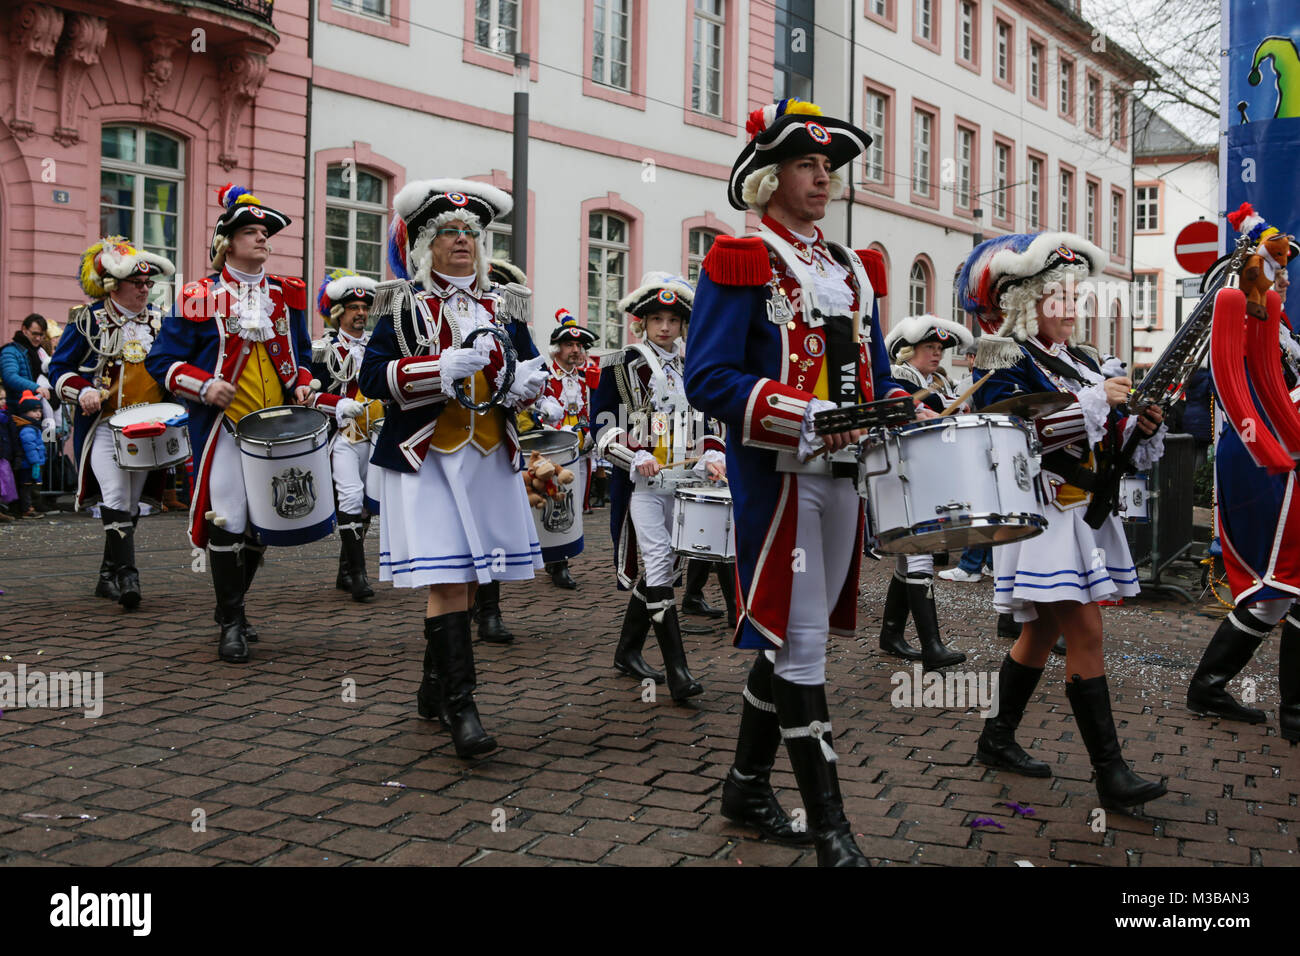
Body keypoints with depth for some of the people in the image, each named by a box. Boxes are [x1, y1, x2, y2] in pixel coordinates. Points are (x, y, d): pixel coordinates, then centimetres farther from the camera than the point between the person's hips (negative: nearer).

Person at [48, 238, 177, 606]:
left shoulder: (159, 320, 11)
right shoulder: (89, 320, -1)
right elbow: (59, 368, 2)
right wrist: (82, 390, -17)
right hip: (104, 424, -4)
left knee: (131, 505, 9)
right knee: (116, 499, -18)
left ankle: (107, 576, 20)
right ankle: (127, 574, -19)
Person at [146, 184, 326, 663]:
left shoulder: (287, 294, 11)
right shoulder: (201, 296, -3)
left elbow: (300, 354, 22)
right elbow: (162, 360, -1)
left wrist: (302, 386, 2)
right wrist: (203, 386, -17)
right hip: (224, 426, -4)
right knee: (226, 520, -7)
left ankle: (232, 605, 28)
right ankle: (231, 622, 5)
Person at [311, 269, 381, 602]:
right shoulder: (323, 350, 0)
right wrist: (339, 406, -22)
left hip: (374, 436, 6)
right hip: (341, 436, -6)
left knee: (364, 504, 8)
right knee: (351, 496, -21)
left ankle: (345, 573, 20)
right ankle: (357, 572, -18)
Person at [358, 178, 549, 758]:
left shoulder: (499, 306, 14)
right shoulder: (403, 305, 0)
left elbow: (513, 372, 20)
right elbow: (373, 376, -7)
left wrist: (527, 383, -4)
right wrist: (441, 369, -20)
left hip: (490, 457, 5)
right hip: (426, 458, -5)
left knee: (462, 579, 9)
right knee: (447, 577, -13)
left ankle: (434, 691, 25)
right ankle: (460, 707, -9)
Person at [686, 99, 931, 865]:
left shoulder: (854, 271, 17)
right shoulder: (741, 261, -5)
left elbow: (874, 374, 20)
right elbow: (710, 379, -14)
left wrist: (909, 413, -1)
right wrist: (804, 417, -25)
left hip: (844, 471, 8)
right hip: (778, 474, -7)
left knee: (789, 634, 14)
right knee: (800, 641, -5)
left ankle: (748, 784, 29)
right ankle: (830, 829, 2)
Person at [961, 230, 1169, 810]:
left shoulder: (1083, 359, 15)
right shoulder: (1006, 360, -8)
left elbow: (1106, 437, 16)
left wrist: (1141, 425, -6)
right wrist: (1095, 400, -23)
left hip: (1085, 512, 8)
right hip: (1043, 516, -8)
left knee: (1044, 630, 14)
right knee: (1086, 634, -11)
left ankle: (997, 739, 27)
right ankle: (1110, 773, -5)